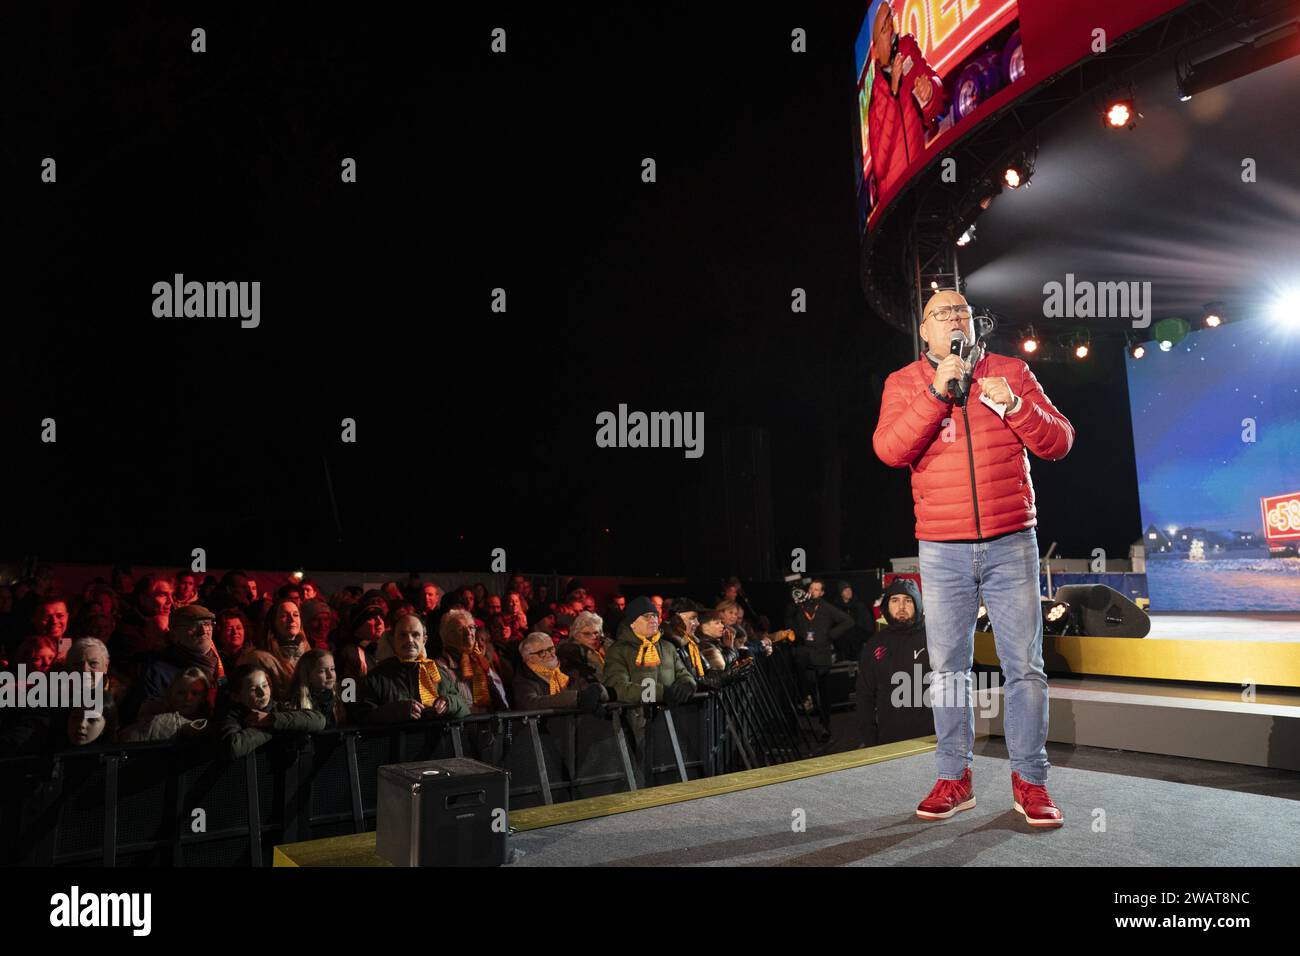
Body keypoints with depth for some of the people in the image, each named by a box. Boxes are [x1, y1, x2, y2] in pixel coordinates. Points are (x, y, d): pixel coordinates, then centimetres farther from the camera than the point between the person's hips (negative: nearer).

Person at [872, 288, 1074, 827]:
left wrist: (1012, 405, -11)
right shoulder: (905, 384, 6)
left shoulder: (1011, 373, 9)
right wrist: (936, 393, -17)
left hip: (1011, 544, 1)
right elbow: (889, 450, -10)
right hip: (942, 550, 0)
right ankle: (954, 778, 12)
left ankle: (1030, 781, 11)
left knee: (1025, 665, 0)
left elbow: (1059, 442, 4)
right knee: (948, 667, 2)